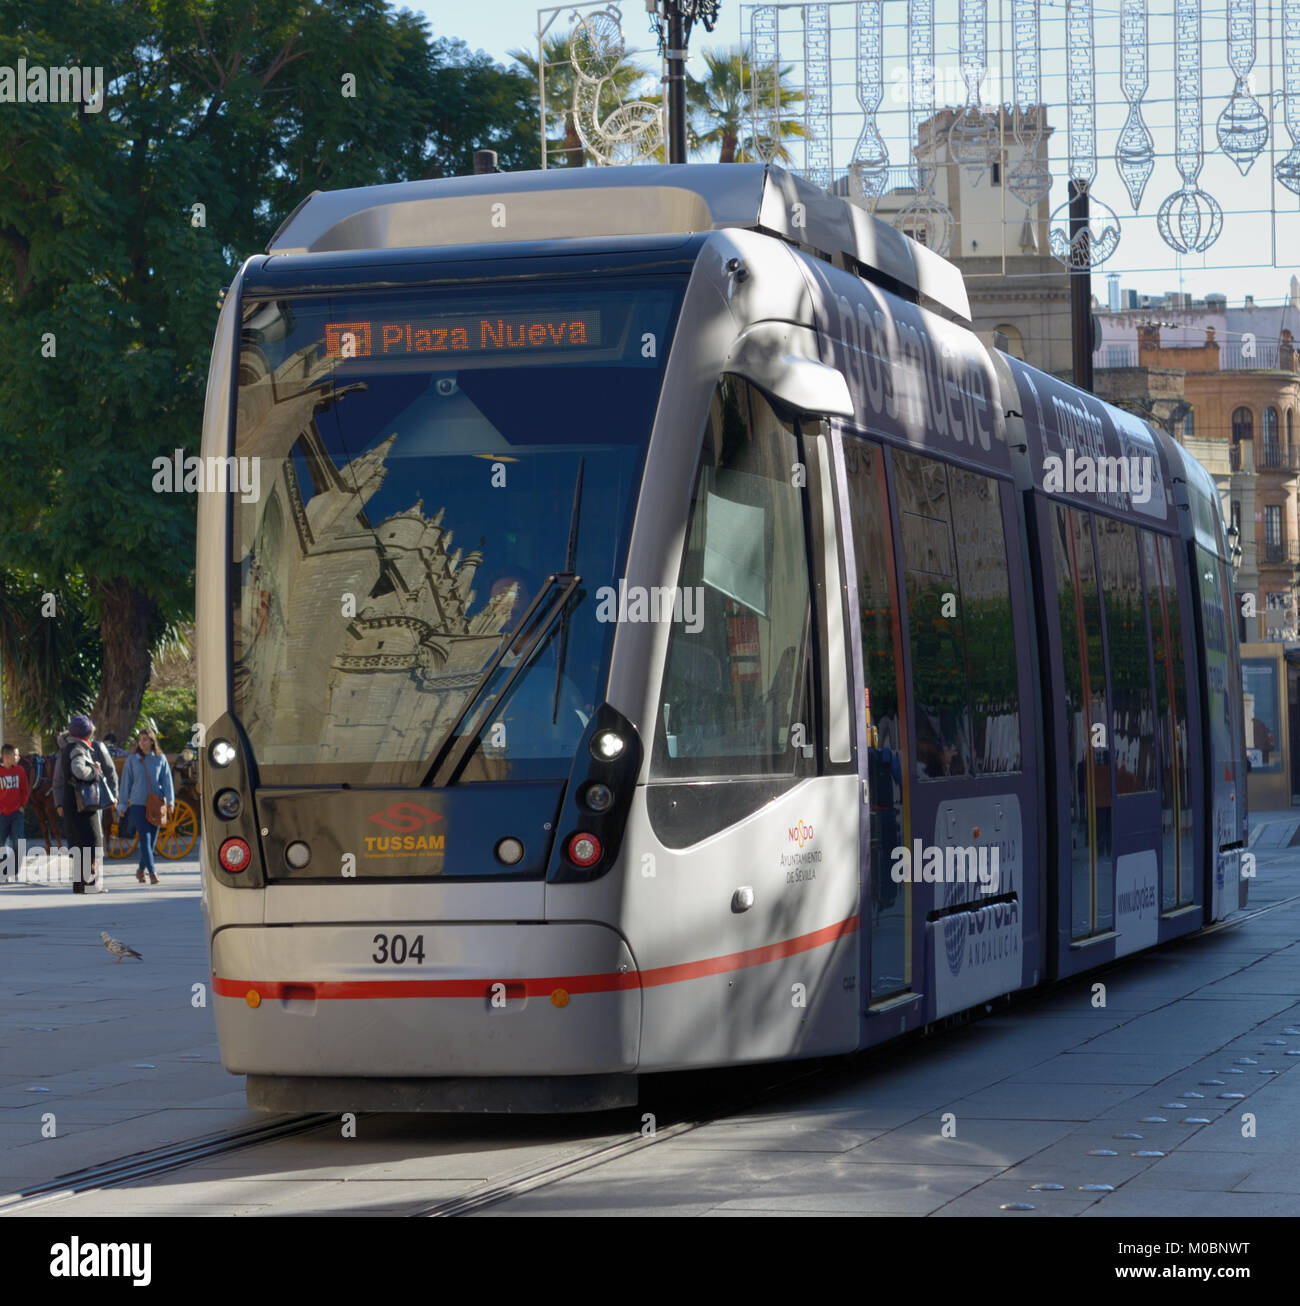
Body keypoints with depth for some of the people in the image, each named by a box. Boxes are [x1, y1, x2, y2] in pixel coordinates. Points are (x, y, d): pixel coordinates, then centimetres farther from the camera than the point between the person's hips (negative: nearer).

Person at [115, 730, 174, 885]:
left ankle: (141, 870, 24)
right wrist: (122, 805, 8)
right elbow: (126, 783, 8)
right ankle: (152, 872, -18)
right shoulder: (132, 759, 4)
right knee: (145, 838, -12)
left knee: (152, 839, 6)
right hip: (138, 804, -1)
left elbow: (167, 781, 3)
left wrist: (170, 801, -8)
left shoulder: (160, 759, 5)